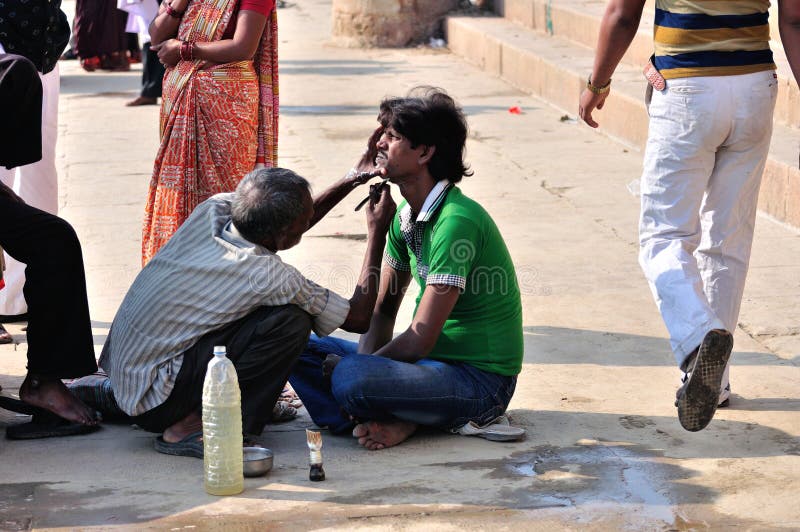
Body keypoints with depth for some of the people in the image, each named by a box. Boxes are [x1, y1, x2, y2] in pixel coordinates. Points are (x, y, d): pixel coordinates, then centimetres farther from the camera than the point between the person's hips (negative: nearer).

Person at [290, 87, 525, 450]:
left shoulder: (457, 221, -22)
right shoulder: (406, 214, 8)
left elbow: (419, 340, -23)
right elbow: (384, 309, 11)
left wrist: (358, 368, -10)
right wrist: (365, 359, -9)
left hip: (479, 378, -10)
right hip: (434, 359, 10)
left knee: (349, 380, -32)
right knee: (301, 349, 2)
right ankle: (396, 421, -12)